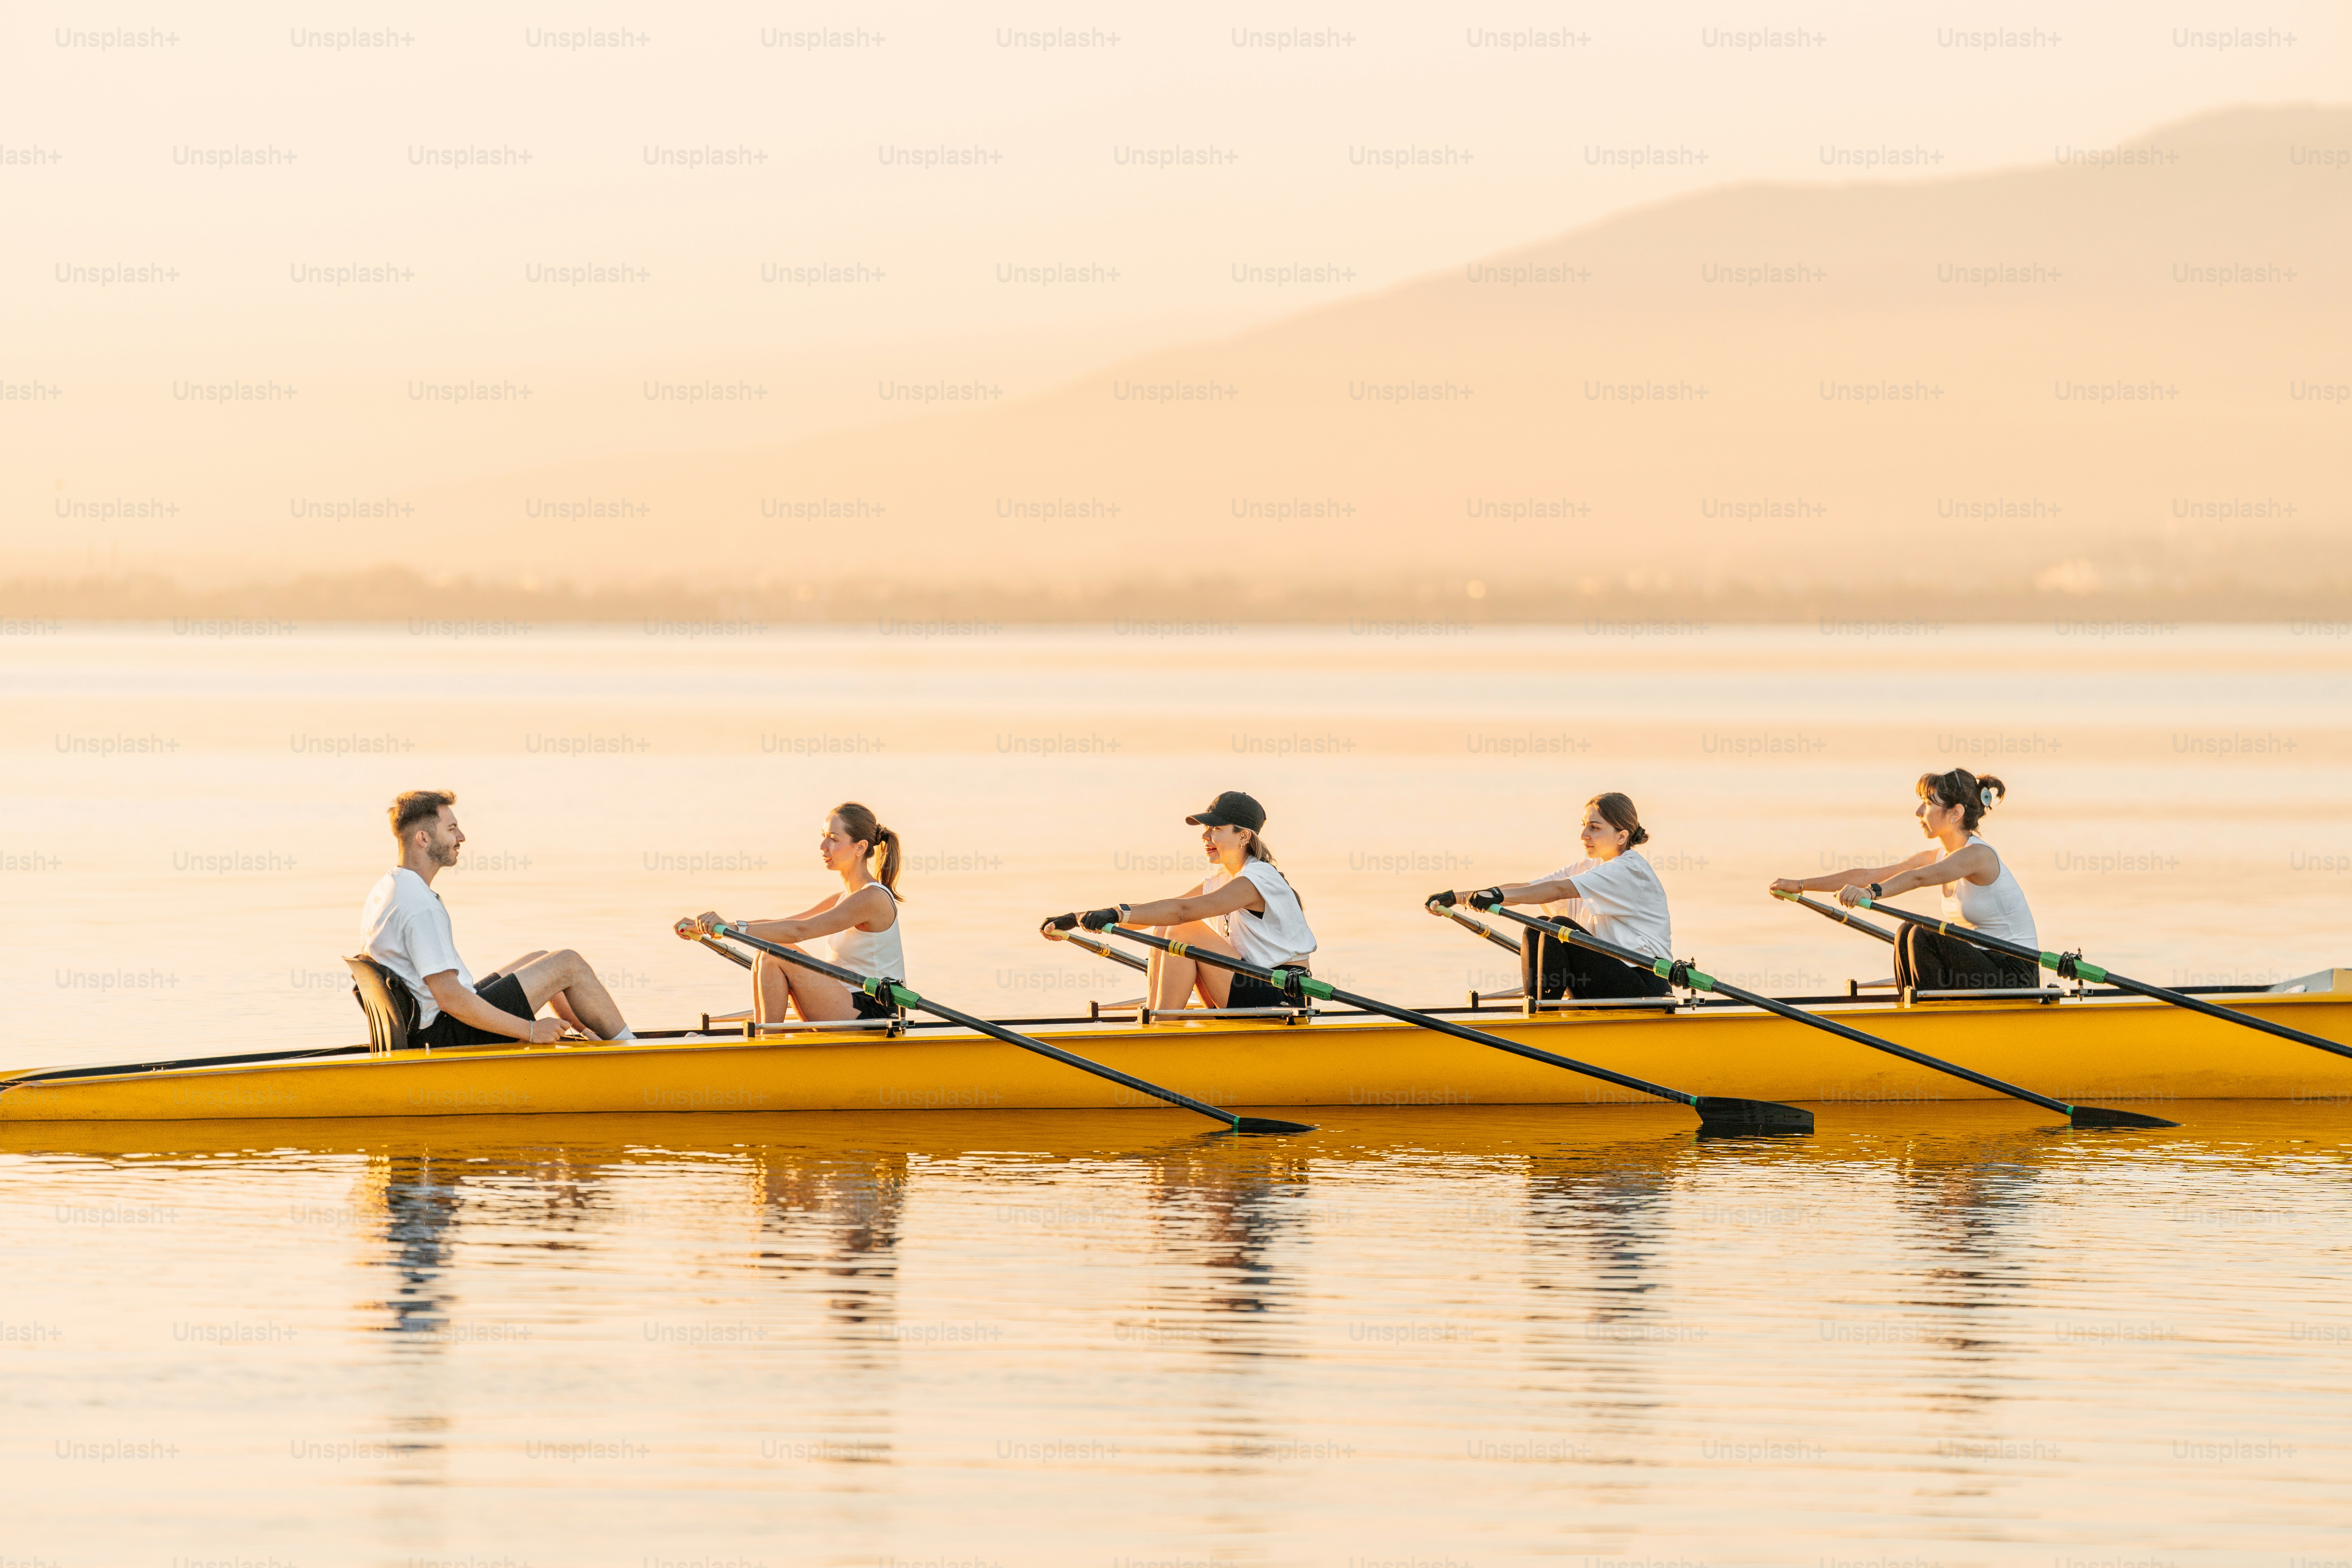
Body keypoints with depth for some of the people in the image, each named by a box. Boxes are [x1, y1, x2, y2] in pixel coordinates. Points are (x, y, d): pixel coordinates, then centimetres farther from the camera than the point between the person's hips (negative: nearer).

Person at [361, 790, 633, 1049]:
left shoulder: (381, 892, 9)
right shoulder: (421, 907, -24)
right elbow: (451, 999, -28)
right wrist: (530, 1031, -22)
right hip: (449, 1036, -10)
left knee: (540, 959, 23)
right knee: (569, 965, -2)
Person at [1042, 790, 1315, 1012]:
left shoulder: (1260, 879, -15)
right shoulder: (1218, 882, 14)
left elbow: (1183, 911, -29)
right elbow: (1153, 913, 9)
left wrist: (1118, 914, -37)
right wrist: (1080, 920, -1)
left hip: (1281, 1000, -9)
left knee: (1184, 933, -18)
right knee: (1163, 930, 0)